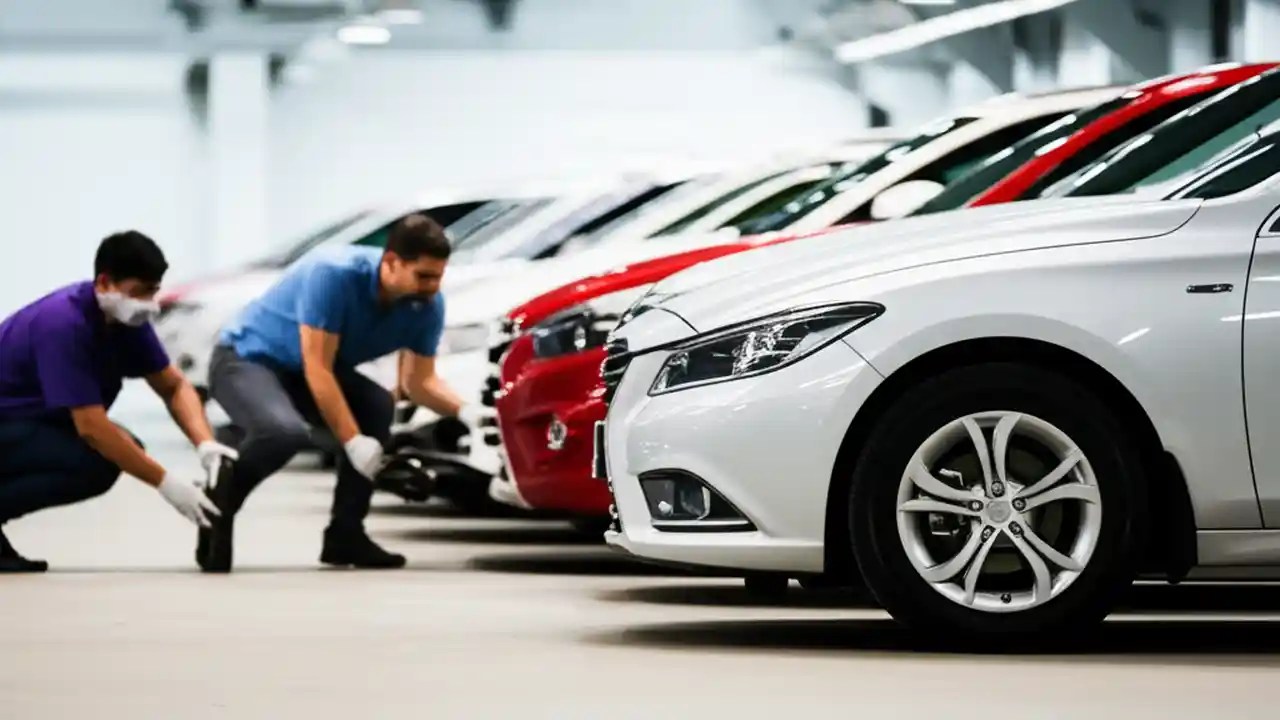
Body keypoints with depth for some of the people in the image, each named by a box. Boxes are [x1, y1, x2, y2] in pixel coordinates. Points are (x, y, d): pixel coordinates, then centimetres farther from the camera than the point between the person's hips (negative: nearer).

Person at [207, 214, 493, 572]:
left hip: (307, 370, 7)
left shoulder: (427, 304, -13)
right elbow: (317, 370, -31)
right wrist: (353, 442, -33)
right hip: (245, 357, -7)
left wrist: (465, 410, -23)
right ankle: (216, 511, -10)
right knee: (286, 432, -35)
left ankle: (345, 533, -2)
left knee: (379, 408, -14)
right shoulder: (334, 274, -33)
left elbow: (419, 381, -3)